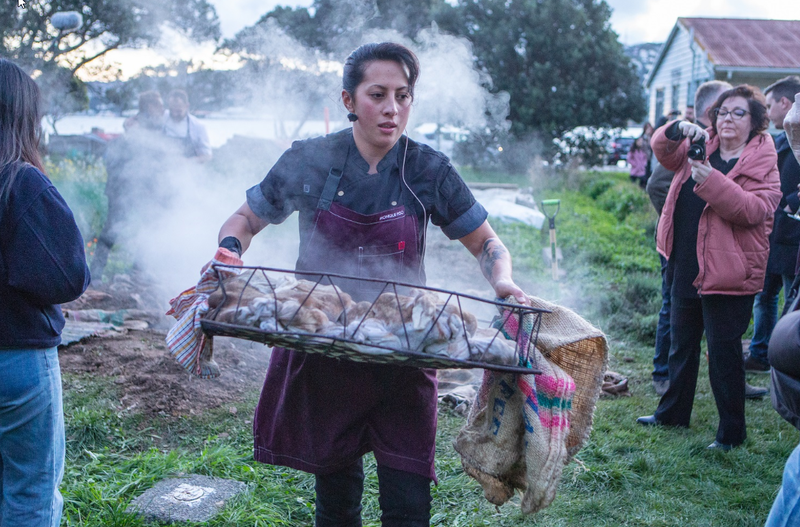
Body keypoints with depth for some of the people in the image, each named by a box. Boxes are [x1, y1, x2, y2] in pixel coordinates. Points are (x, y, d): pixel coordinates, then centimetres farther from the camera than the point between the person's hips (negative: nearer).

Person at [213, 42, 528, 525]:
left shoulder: (429, 171, -4)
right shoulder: (310, 161, -4)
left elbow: (486, 242, 5)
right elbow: (245, 220, 7)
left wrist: (504, 283, -16)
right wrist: (229, 250, -16)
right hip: (322, 354, 1)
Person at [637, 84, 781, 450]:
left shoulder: (763, 164, -7)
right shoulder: (700, 147, 9)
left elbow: (753, 209, -21)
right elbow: (663, 149, -1)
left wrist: (711, 181, -31)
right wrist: (679, 130, -21)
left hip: (727, 272, -6)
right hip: (686, 266, 6)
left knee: (723, 351, 0)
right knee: (681, 342, 18)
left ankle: (732, 431, 15)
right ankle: (673, 413, 35)